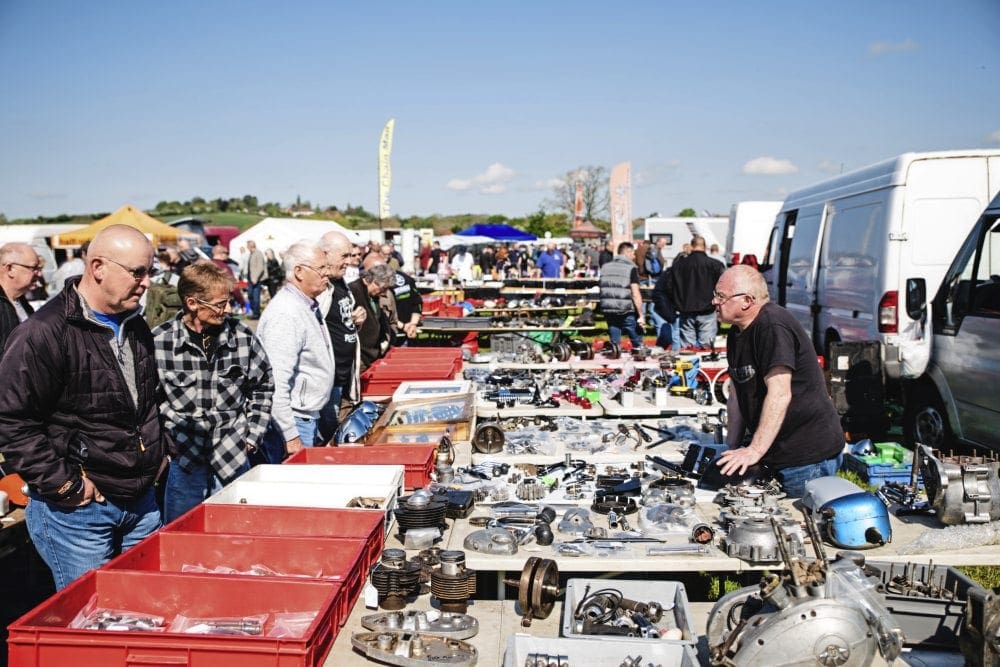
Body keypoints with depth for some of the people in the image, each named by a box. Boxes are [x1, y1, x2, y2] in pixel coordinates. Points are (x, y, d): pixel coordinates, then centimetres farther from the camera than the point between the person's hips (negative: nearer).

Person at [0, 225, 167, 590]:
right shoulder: (42, 334, -17)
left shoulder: (136, 326, 9)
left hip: (141, 502, 7)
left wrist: (159, 450, 13)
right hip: (77, 508, -7)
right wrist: (65, 484, -17)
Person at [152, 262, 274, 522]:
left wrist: (252, 436, 5)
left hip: (234, 460, 2)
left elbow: (263, 386, 9)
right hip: (183, 462, -2)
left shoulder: (242, 336, -3)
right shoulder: (158, 342, -10)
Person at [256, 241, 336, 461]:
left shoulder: (309, 306, 12)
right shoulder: (285, 315, -21)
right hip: (293, 422, -10)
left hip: (309, 418, 10)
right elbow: (276, 383, -26)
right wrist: (290, 437, -25)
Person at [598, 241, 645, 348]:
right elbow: (635, 294, -11)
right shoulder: (631, 268, -5)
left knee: (614, 344, 9)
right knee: (638, 343, 7)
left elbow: (602, 289, 14)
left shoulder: (605, 267, 12)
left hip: (608, 310, 5)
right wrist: (641, 315, -9)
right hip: (627, 312, -5)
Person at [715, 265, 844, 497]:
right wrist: (732, 448, 8)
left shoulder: (773, 327, -20)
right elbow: (736, 393, 13)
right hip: (777, 455, 9)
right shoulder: (737, 331, 11)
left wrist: (754, 450, -27)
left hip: (809, 456, -9)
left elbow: (780, 395, -27)